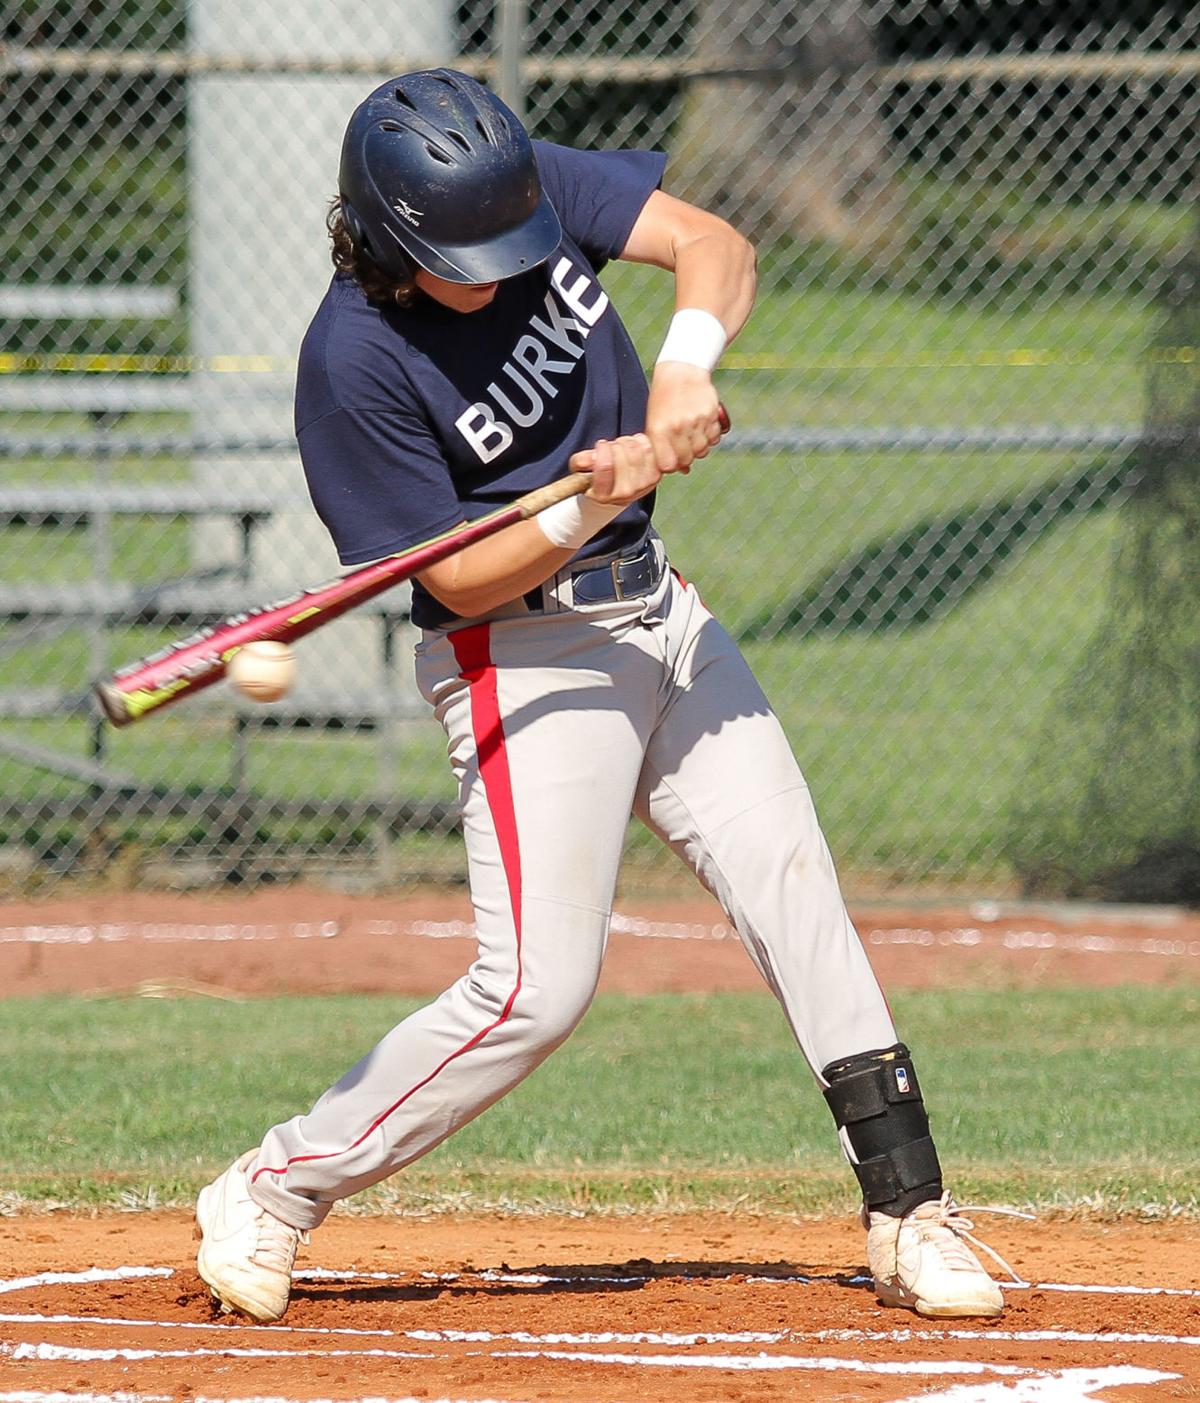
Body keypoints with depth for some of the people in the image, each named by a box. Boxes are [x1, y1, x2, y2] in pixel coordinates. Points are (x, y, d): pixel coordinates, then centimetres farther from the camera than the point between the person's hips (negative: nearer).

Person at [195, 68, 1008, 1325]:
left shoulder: (535, 187, -8)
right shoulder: (356, 360, -22)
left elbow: (712, 244, -11)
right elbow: (457, 579, -17)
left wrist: (687, 363, -30)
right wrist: (583, 513, -33)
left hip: (659, 611, 7)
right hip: (522, 656, -7)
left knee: (795, 890, 1)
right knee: (537, 986, -12)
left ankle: (908, 1215, 4)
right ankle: (272, 1194, 1)